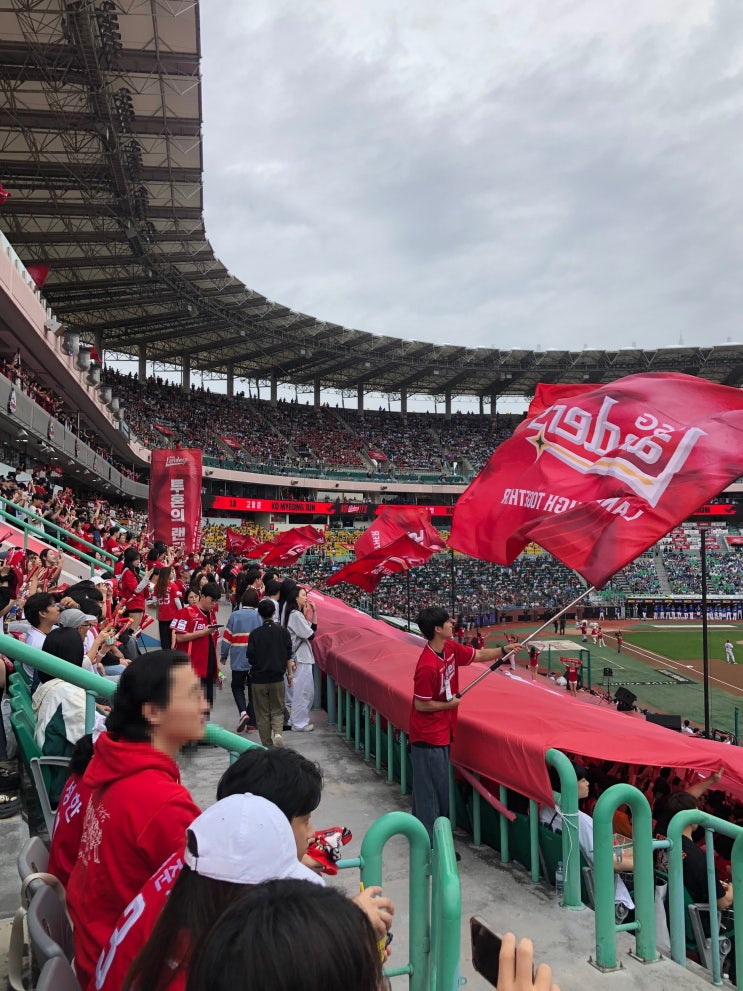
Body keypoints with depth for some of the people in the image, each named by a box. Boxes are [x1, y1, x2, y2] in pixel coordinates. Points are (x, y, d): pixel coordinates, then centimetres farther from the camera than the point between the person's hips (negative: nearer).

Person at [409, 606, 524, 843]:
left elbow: (478, 655, 12)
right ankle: (431, 842, 16)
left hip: (442, 731, 9)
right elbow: (421, 705, -22)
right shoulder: (428, 666, -30)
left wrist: (504, 650, 2)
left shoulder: (451, 648, -3)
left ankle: (422, 832, 38)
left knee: (436, 786, 21)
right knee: (432, 788, 3)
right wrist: (450, 704, -11)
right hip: (429, 736, -9)